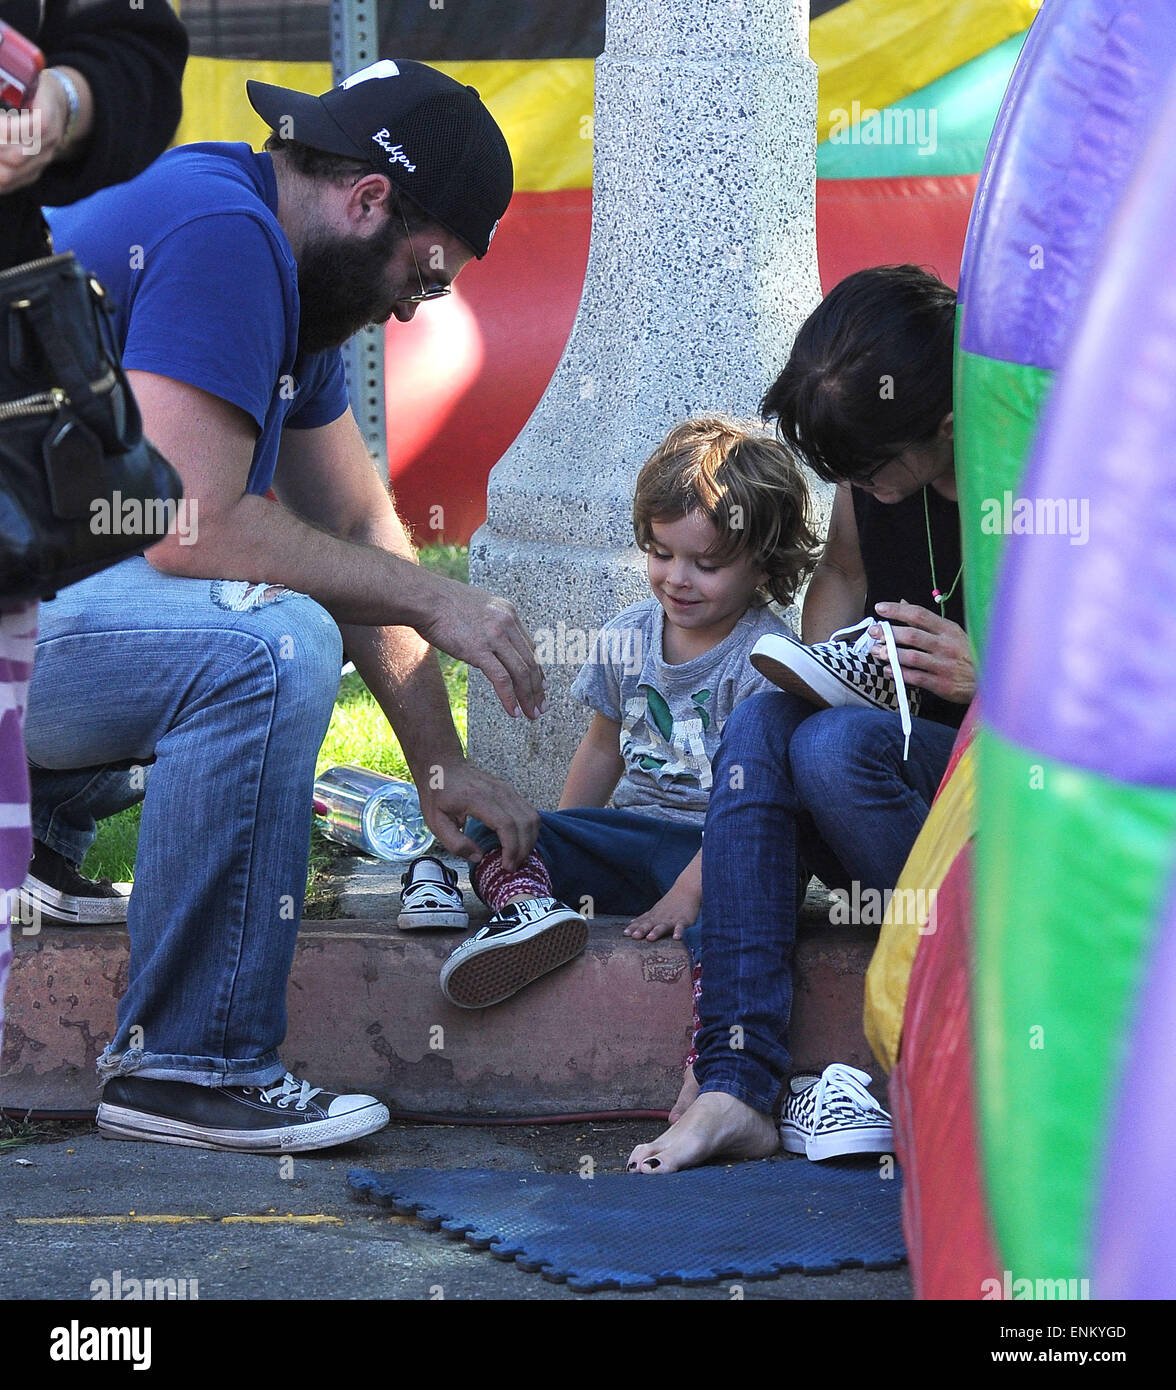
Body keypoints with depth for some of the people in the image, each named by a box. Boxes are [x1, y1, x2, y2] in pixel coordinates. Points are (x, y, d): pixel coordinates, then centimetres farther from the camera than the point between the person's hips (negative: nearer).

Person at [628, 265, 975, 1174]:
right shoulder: (873, 469, 4)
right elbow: (844, 570, 21)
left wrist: (989, 675, -26)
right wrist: (814, 673, 3)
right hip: (924, 758, 7)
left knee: (833, 748, -32)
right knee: (760, 725, -23)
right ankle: (737, 1081, -32)